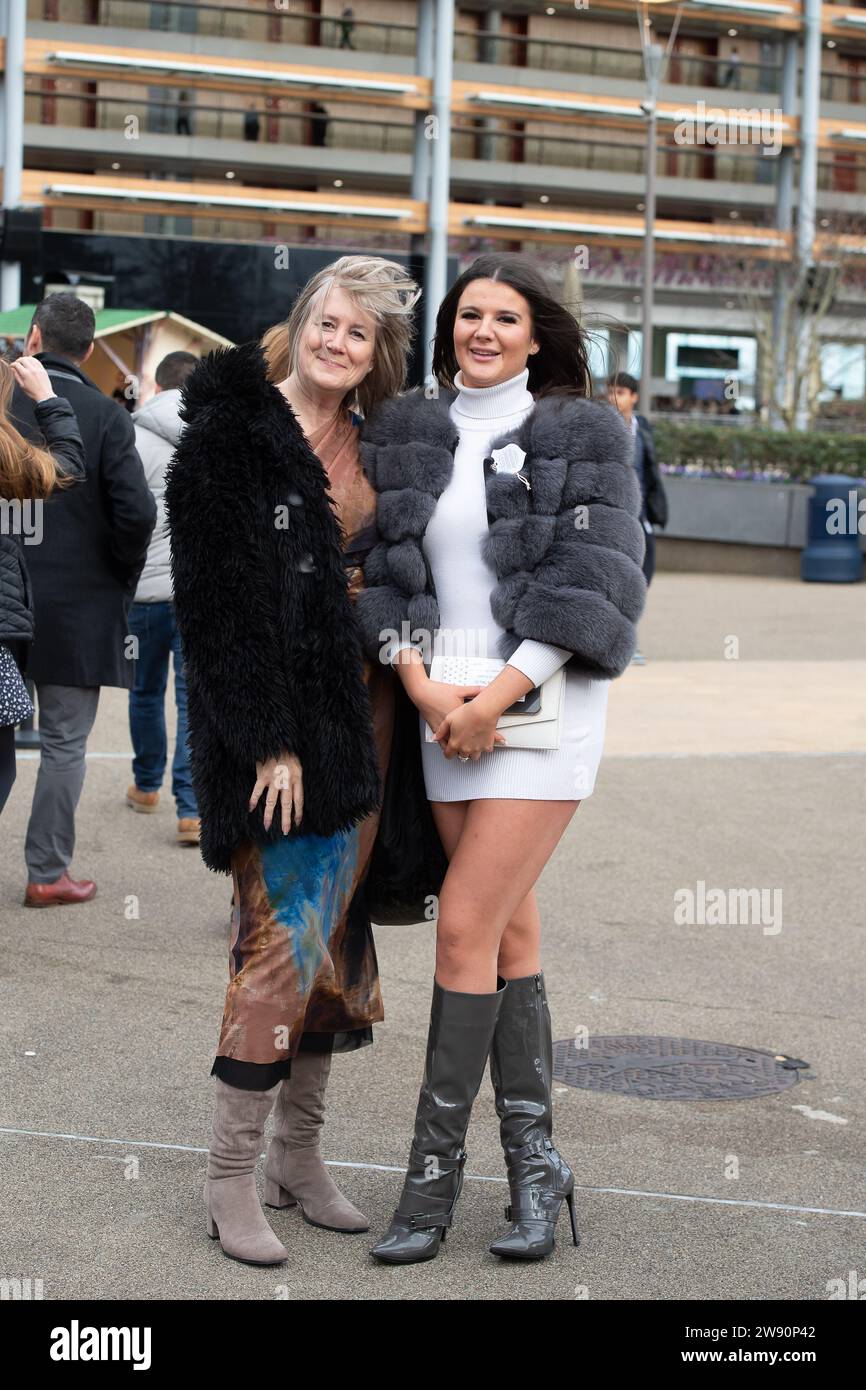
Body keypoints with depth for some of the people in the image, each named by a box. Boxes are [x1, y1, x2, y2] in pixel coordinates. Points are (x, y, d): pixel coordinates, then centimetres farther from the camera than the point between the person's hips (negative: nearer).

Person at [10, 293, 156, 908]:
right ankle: (48, 872, 11)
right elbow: (136, 512, -15)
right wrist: (123, 577, 1)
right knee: (65, 743, 7)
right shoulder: (107, 418, -8)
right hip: (77, 605, -2)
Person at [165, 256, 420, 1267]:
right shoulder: (231, 431, -7)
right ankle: (231, 1179, 3)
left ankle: (298, 1156, 22)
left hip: (359, 709, 7)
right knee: (285, 934, -9)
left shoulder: (375, 447, 13)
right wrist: (267, 740, -16)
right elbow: (217, 597, -13)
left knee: (335, 933, 10)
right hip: (271, 717, -7)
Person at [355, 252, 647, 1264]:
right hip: (444, 705, 4)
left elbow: (597, 580, -7)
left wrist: (498, 693, -14)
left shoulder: (583, 434, 0)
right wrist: (421, 683, -9)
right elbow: (380, 565, 6)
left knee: (466, 927, -9)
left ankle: (434, 1177, 1)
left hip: (544, 699, -4)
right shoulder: (402, 434, 10)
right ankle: (535, 1164, 18)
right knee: (508, 928, 9)